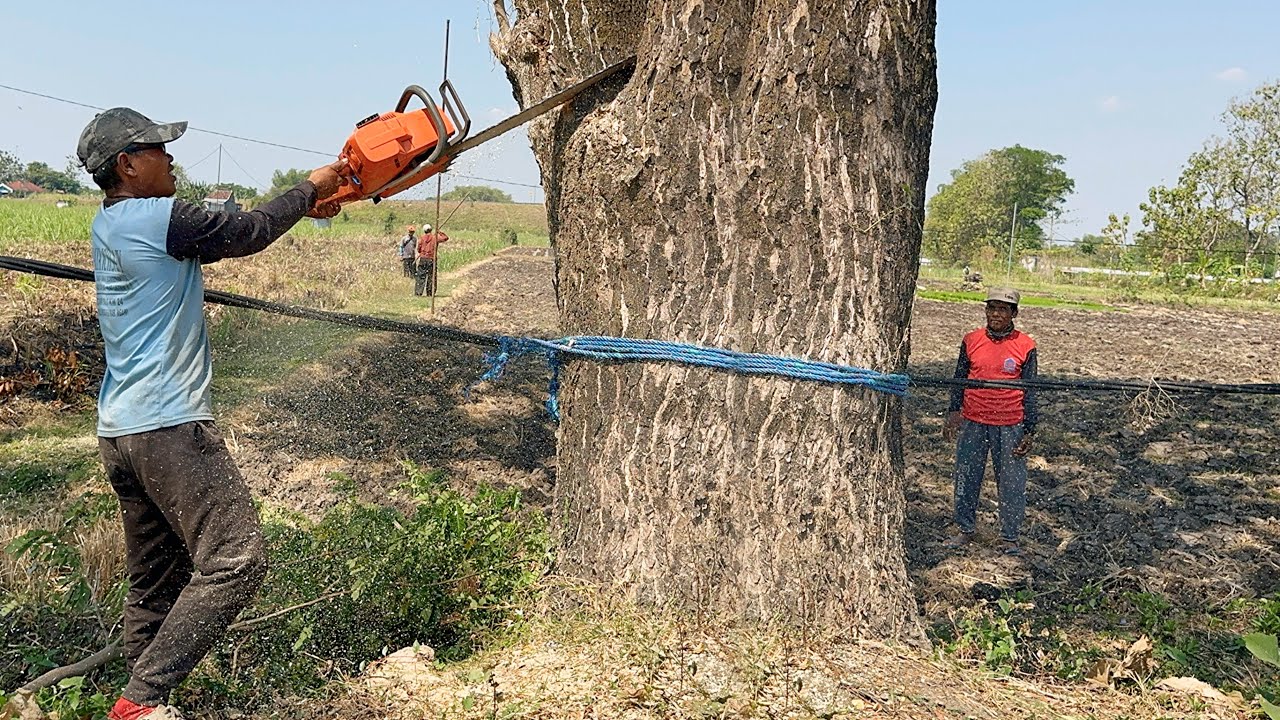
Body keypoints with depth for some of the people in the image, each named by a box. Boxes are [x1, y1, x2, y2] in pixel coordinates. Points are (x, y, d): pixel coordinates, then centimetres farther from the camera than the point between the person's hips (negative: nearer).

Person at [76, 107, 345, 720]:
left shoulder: (110, 225, 16)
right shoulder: (156, 217, -13)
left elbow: (219, 234, 19)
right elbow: (245, 233, -2)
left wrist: (300, 210, 20)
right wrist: (308, 189, 12)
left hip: (120, 431, 10)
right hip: (167, 426, -10)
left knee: (156, 582, 15)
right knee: (235, 560, -11)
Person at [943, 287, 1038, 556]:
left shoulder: (1025, 346, -4)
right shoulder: (972, 340, 2)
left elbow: (1029, 391, -1)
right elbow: (959, 379, 9)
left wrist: (1029, 431, -4)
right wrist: (954, 412, 0)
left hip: (1010, 426, -2)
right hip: (973, 423, 2)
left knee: (1012, 483, 5)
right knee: (966, 478, 11)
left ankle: (1010, 537, 19)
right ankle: (965, 529, 27)